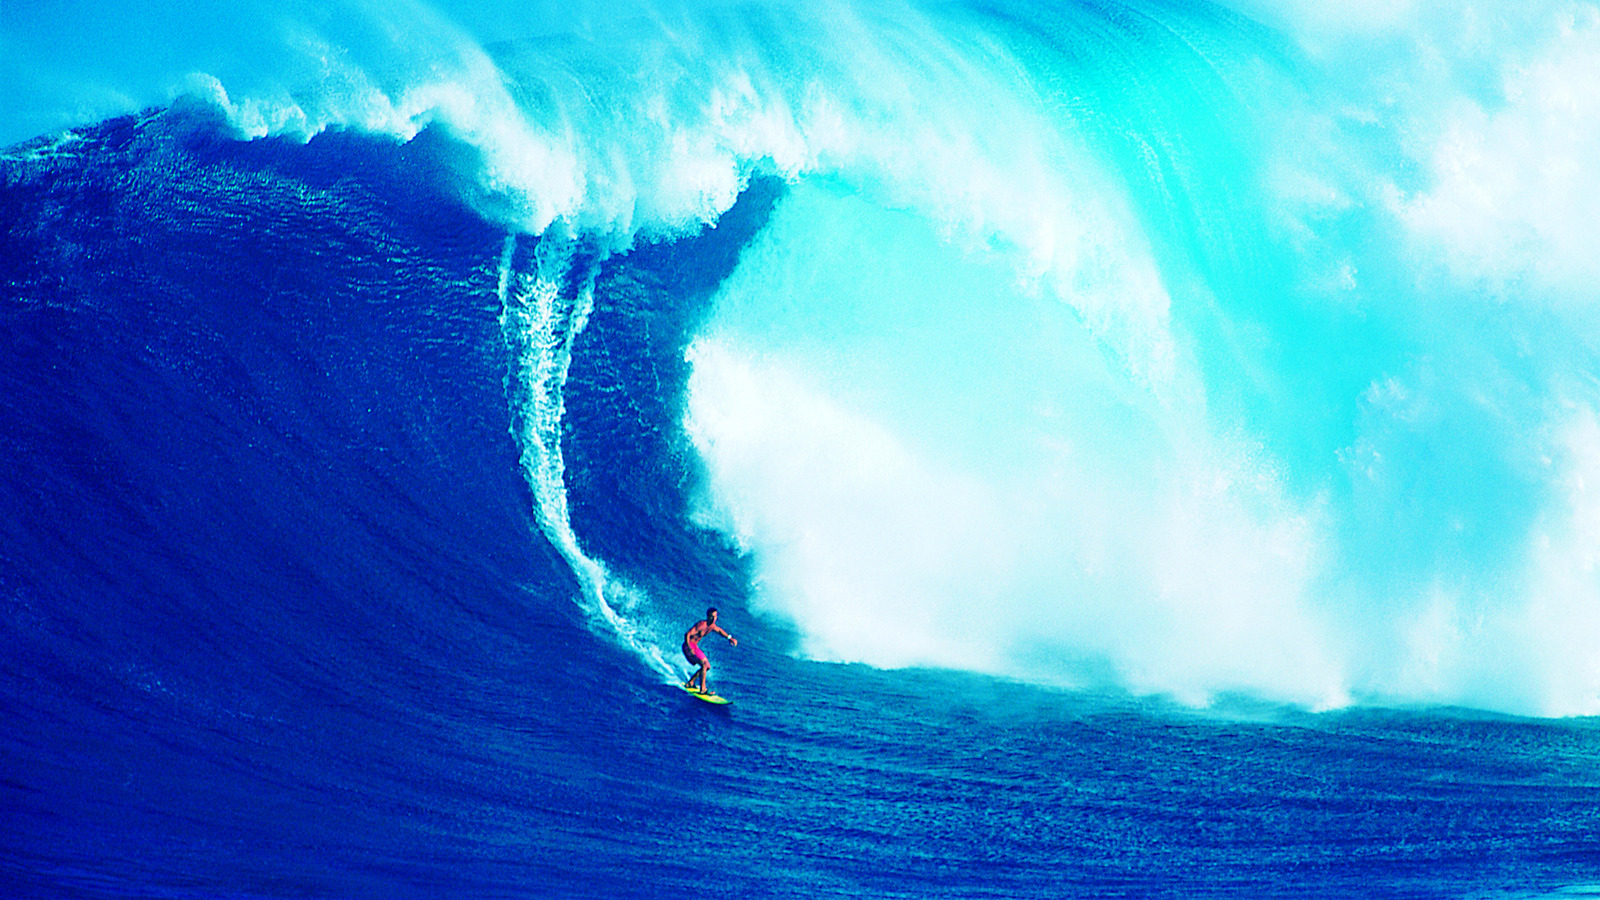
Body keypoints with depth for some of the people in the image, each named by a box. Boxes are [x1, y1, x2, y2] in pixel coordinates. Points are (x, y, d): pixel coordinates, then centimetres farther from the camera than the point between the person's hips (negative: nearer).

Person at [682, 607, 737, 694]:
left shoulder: (712, 626, 3)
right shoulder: (701, 624, -24)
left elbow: (719, 630, 27)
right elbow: (687, 634, -27)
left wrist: (730, 638, 19)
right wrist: (689, 649, -35)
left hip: (695, 646, 9)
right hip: (689, 646, -9)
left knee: (707, 667, 15)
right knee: (704, 664, -22)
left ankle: (690, 683, 25)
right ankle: (702, 689, -22)